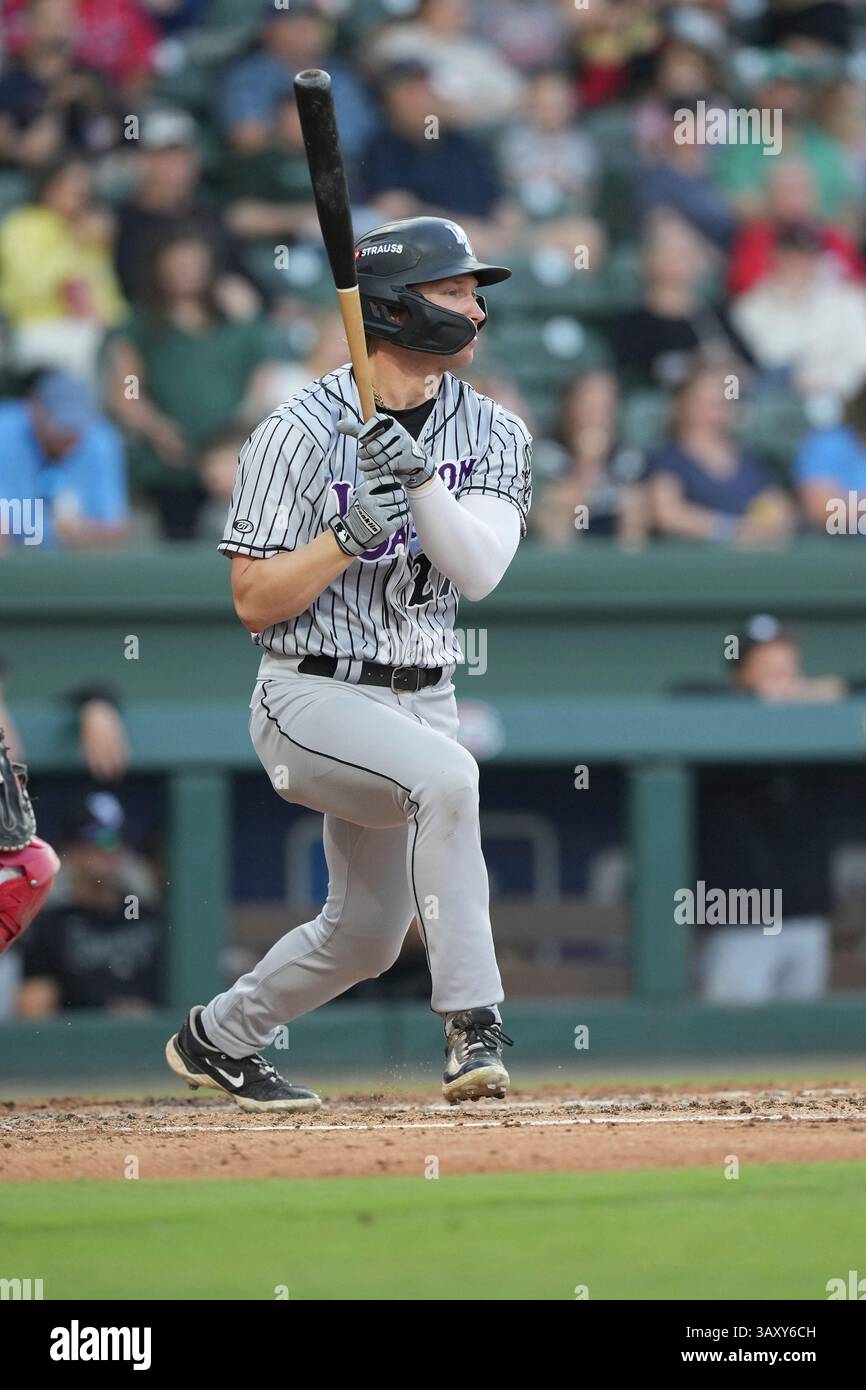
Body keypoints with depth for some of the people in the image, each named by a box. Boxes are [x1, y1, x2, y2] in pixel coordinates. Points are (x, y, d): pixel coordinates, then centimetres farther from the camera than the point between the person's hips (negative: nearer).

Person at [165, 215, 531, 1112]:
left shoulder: (493, 434, 2)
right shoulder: (299, 432, -11)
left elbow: (478, 571, -13)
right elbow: (254, 601, -13)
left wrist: (420, 476, -27)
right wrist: (351, 533, -26)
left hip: (423, 697, 6)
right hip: (312, 700, -6)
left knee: (365, 936, 12)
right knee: (446, 773, -34)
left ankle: (218, 1039, 37)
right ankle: (472, 1026, -33)